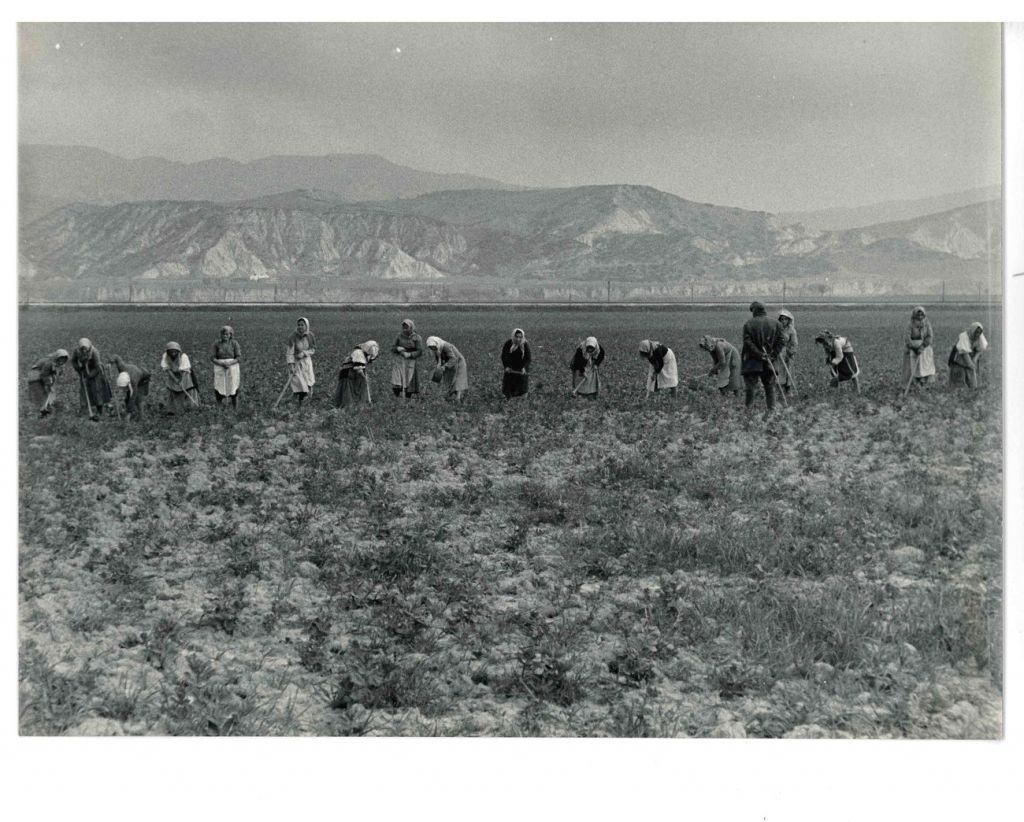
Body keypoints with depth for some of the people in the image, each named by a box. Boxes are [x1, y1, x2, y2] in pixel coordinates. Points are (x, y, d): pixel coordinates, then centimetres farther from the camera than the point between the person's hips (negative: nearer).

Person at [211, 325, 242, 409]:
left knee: (234, 392, -1)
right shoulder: (217, 344, 2)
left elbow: (239, 358, -3)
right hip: (219, 369, 1)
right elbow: (212, 357, 0)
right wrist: (221, 364, -16)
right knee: (219, 392, -2)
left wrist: (230, 363, -19)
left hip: (232, 368, -1)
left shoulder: (234, 343, -1)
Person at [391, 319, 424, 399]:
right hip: (399, 362, 2)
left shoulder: (417, 338, -3)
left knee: (408, 384, 1)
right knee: (396, 386, -8)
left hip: (410, 363, -2)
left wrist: (409, 355, -21)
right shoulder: (400, 336, 7)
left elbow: (420, 352, -7)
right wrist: (397, 348, -12)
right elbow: (392, 348, 11)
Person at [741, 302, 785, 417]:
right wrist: (773, 356, -4)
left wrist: (759, 354, -13)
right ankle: (771, 407, 4)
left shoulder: (748, 324, -4)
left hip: (752, 361, -2)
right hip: (769, 363, 2)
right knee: (769, 386, 10)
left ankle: (748, 406, 8)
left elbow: (748, 342, -13)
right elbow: (780, 342, -2)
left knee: (750, 385, 6)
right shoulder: (776, 323, 4)